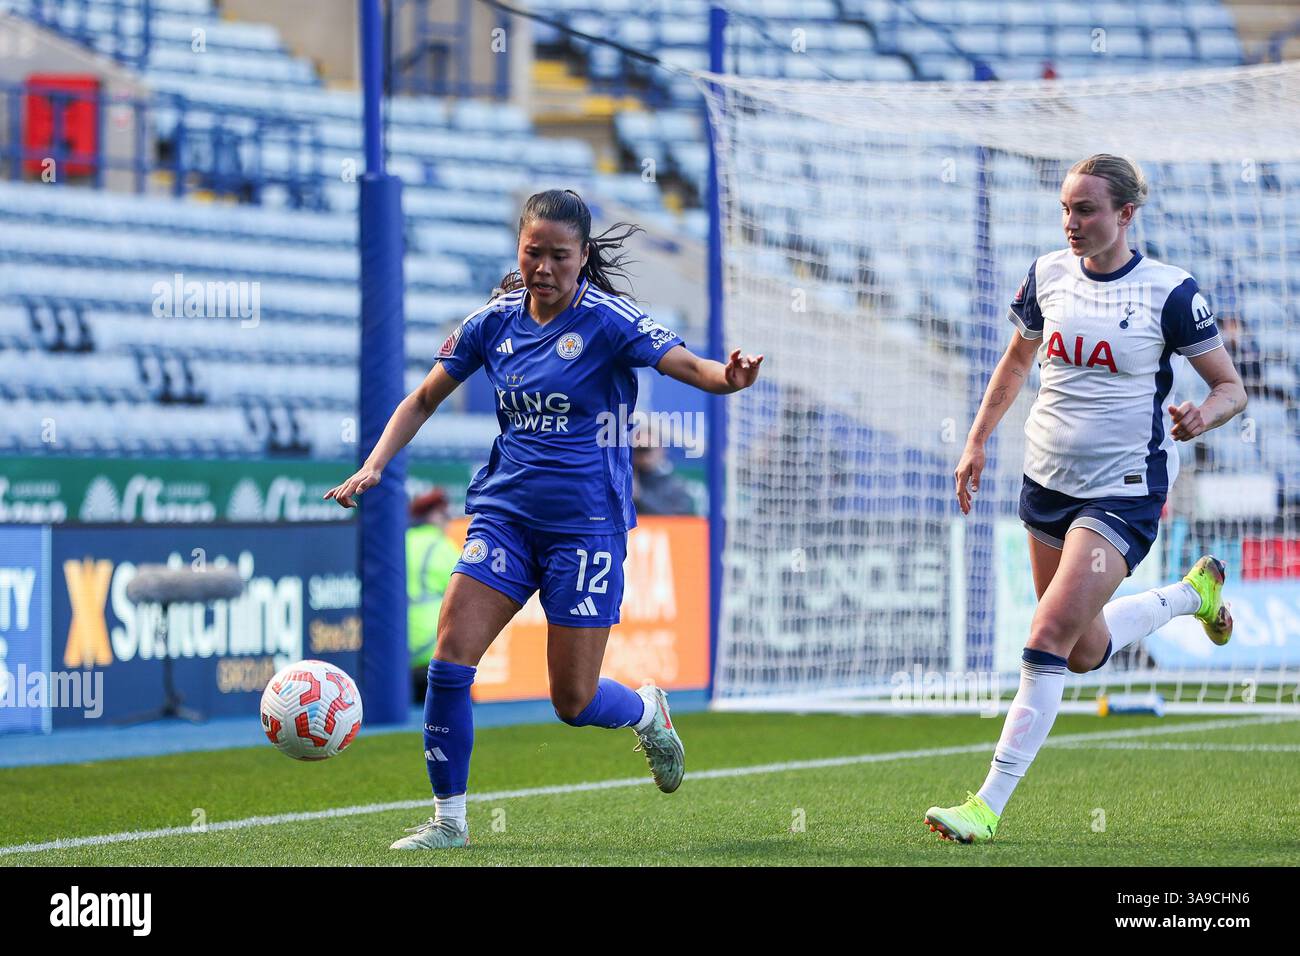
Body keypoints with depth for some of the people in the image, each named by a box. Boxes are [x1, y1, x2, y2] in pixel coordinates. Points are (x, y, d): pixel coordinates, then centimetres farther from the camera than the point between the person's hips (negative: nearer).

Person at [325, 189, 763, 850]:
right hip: (505, 513, 4)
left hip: (585, 522, -4)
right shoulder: (495, 321, 4)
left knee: (574, 703, -2)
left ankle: (647, 713, 34)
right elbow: (424, 400, 14)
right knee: (451, 656, -13)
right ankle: (448, 819, -1)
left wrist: (730, 377, -41)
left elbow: (692, 367, -18)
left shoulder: (606, 321, -9)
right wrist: (373, 467, 1)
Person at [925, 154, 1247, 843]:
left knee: (1049, 639, -17)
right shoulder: (1048, 275, 2)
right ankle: (1193, 592, 44)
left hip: (1122, 494, -6)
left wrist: (1205, 415, -27)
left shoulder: (1168, 292, -12)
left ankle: (989, 805, -13)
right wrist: (977, 442, 14)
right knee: (1084, 653, 17)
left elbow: (1231, 386, -5)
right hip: (1046, 479, 6)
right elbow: (1016, 360, 19)